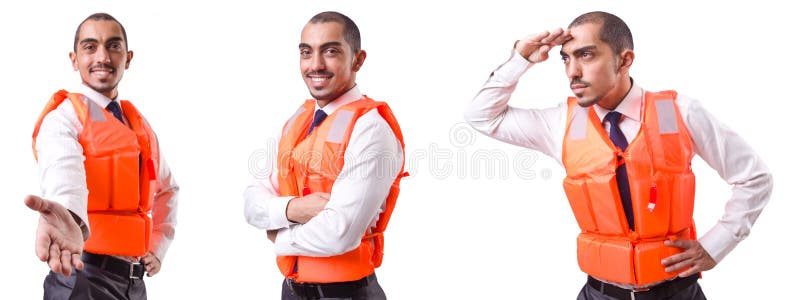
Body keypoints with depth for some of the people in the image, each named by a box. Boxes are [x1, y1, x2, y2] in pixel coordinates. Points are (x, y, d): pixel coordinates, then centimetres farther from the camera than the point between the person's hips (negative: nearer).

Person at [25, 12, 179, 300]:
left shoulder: (139, 124, 12)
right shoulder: (63, 117, -11)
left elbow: (166, 188, 26)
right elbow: (63, 174, -33)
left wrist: (158, 247, 12)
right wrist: (68, 217, -55)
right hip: (84, 276, -7)